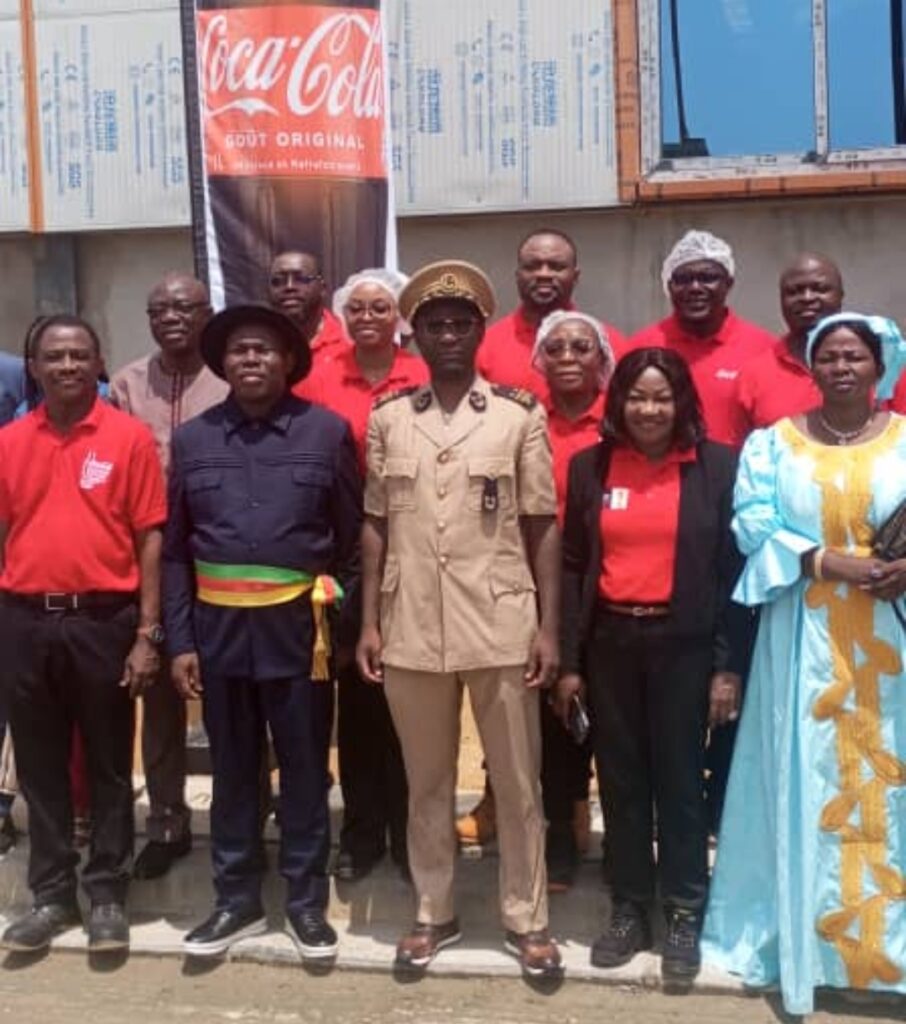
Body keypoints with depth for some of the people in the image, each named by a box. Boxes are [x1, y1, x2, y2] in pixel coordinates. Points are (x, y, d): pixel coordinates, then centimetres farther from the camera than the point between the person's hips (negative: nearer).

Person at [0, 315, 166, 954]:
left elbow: (150, 538, -3)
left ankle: (109, 895, 20)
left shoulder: (131, 437, -2)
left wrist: (147, 634, -8)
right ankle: (52, 895, 25)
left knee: (109, 764, 8)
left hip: (103, 620, -3)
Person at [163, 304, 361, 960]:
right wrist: (180, 640, 1)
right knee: (232, 769, 12)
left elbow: (353, 540, 1)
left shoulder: (327, 431, -1)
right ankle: (237, 900, 26)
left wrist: (343, 624, -3)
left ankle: (307, 902, 22)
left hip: (298, 626, -2)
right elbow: (175, 550, 6)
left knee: (305, 769, 8)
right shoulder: (192, 439, 5)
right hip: (219, 626, 2)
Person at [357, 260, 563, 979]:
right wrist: (369, 622, 3)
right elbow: (376, 528, 8)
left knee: (517, 782, 8)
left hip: (501, 627, -2)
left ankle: (527, 918, 24)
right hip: (411, 629, 2)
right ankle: (434, 913, 29)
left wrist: (548, 627, -5)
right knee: (426, 783, 14)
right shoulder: (387, 418, 5)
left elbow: (544, 529, 0)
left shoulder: (521, 415, -1)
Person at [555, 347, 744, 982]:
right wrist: (569, 660, 1)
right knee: (621, 779, 11)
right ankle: (630, 910, 24)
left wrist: (727, 665, -7)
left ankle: (685, 915, 20)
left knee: (680, 778, 6)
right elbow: (573, 567, 4)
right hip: (610, 641, 3)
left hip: (683, 643, -2)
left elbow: (733, 569, -3)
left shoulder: (718, 466, -3)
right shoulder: (590, 467, 4)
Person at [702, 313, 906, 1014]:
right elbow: (755, 526, -5)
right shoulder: (774, 443, 7)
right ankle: (808, 934, 18)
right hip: (805, 641, 0)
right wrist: (832, 562, -17)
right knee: (806, 785, 5)